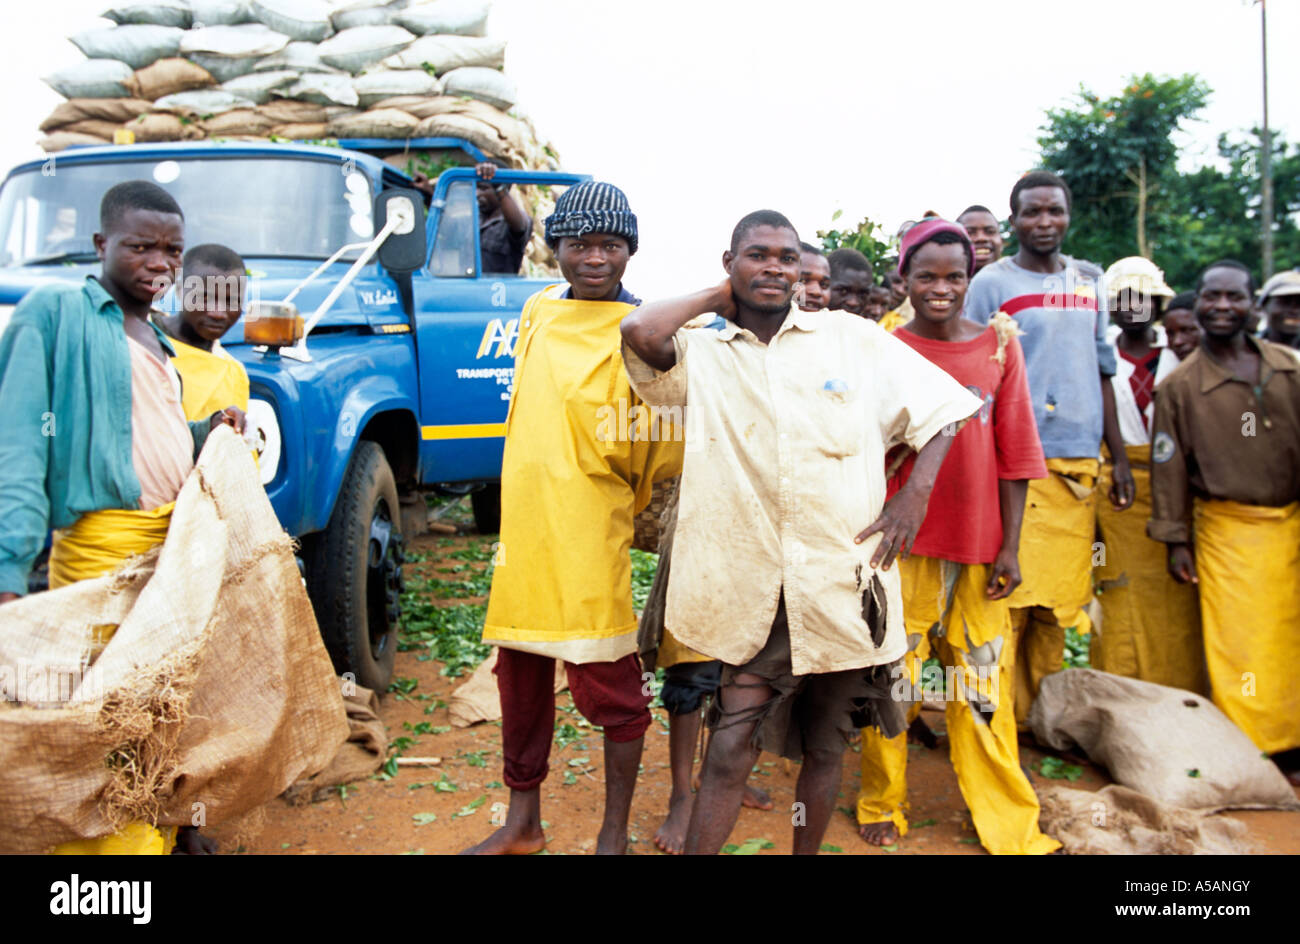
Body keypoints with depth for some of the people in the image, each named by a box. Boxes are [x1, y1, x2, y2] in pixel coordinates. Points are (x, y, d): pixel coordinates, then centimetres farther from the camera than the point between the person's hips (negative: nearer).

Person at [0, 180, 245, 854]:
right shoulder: (55, 312, -4)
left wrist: (207, 434, 8)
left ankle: (161, 835, 25)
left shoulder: (153, 339, 18)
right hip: (104, 550, -7)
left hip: (177, 542, 7)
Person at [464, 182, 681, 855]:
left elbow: (661, 450, -5)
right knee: (520, 678, 16)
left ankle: (614, 832, 22)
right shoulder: (538, 313, 12)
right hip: (522, 527, 7)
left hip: (591, 539, -6)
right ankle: (522, 823, 34)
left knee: (609, 685, 2)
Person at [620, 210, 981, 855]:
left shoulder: (855, 338, 5)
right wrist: (717, 299, -2)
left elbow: (942, 407, 11)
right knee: (729, 751, -5)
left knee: (824, 746, 16)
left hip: (844, 583, 2)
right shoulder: (700, 351, 2)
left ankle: (807, 851, 35)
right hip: (753, 590, -1)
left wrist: (915, 492, -3)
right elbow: (639, 331, -20)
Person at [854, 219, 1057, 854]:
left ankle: (1010, 825, 23)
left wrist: (1009, 546, 1)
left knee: (984, 684, 8)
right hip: (903, 542, -1)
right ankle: (881, 805, 26)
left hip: (978, 548, 2)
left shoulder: (998, 344, 5)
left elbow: (1014, 453, 4)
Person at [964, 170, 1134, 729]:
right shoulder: (991, 283, 0)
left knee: (1061, 598, 8)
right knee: (1010, 595, -6)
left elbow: (1101, 370, 18)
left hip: (1080, 460, 5)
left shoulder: (1089, 280, 16)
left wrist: (1117, 455, 14)